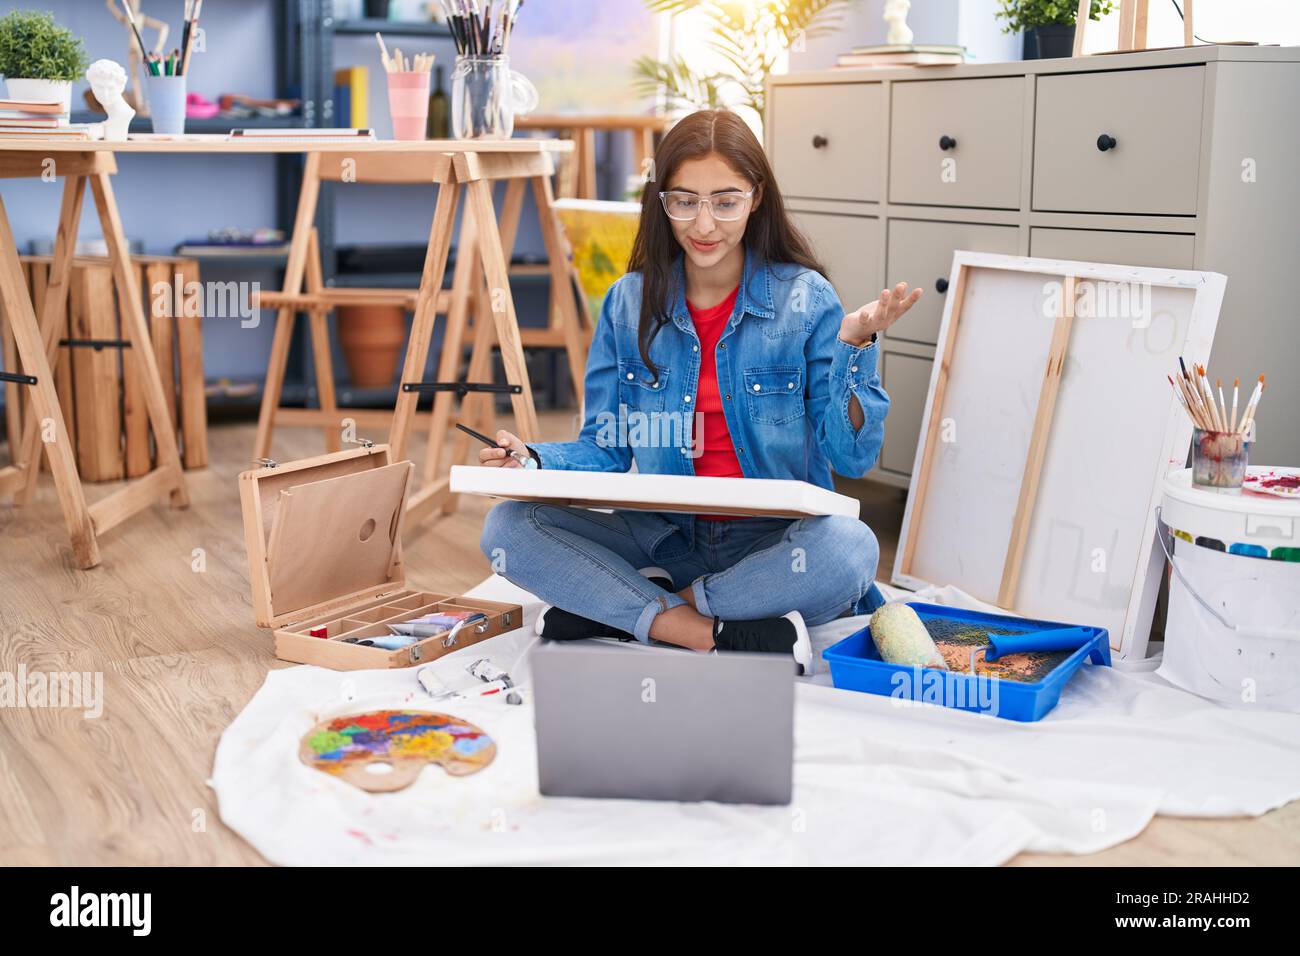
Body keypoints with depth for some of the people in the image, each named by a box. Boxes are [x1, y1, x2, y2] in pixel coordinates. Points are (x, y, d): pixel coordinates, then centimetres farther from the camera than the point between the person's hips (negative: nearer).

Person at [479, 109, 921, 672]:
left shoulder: (805, 298, -4)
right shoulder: (629, 303, 4)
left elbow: (851, 456, -7)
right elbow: (607, 450, 6)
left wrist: (854, 346, -21)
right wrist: (533, 460, -14)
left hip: (773, 541, -2)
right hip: (663, 537, 3)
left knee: (848, 547, -36)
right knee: (508, 528, -18)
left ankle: (621, 610, -20)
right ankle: (713, 635, -26)